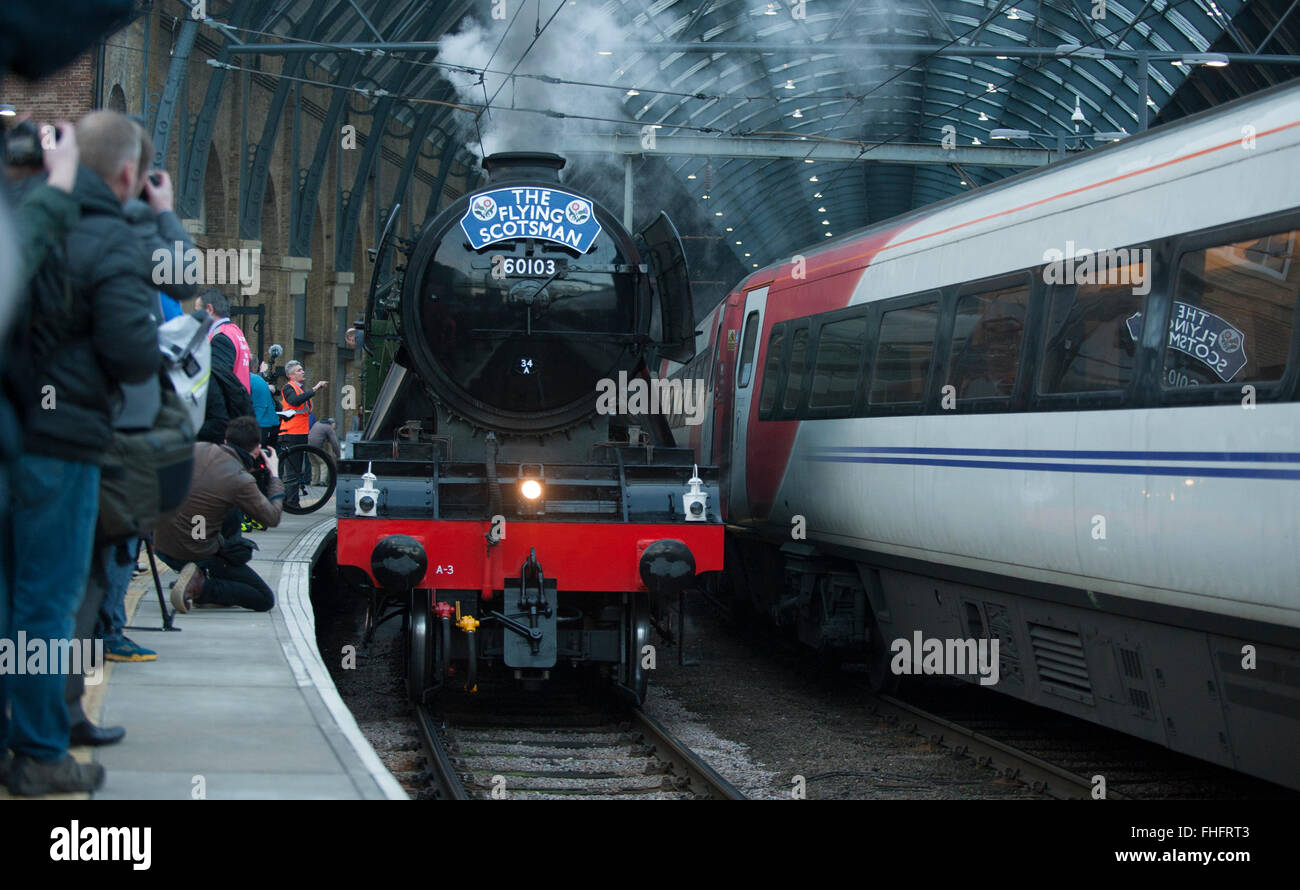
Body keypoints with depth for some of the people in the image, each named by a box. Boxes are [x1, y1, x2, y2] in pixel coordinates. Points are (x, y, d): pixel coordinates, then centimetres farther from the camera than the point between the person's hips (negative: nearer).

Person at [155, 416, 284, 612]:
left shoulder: (198, 449, -4)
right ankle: (200, 587, -11)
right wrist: (274, 475, 4)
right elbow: (272, 519, -7)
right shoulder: (242, 480, -20)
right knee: (265, 600, 3)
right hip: (196, 554, -7)